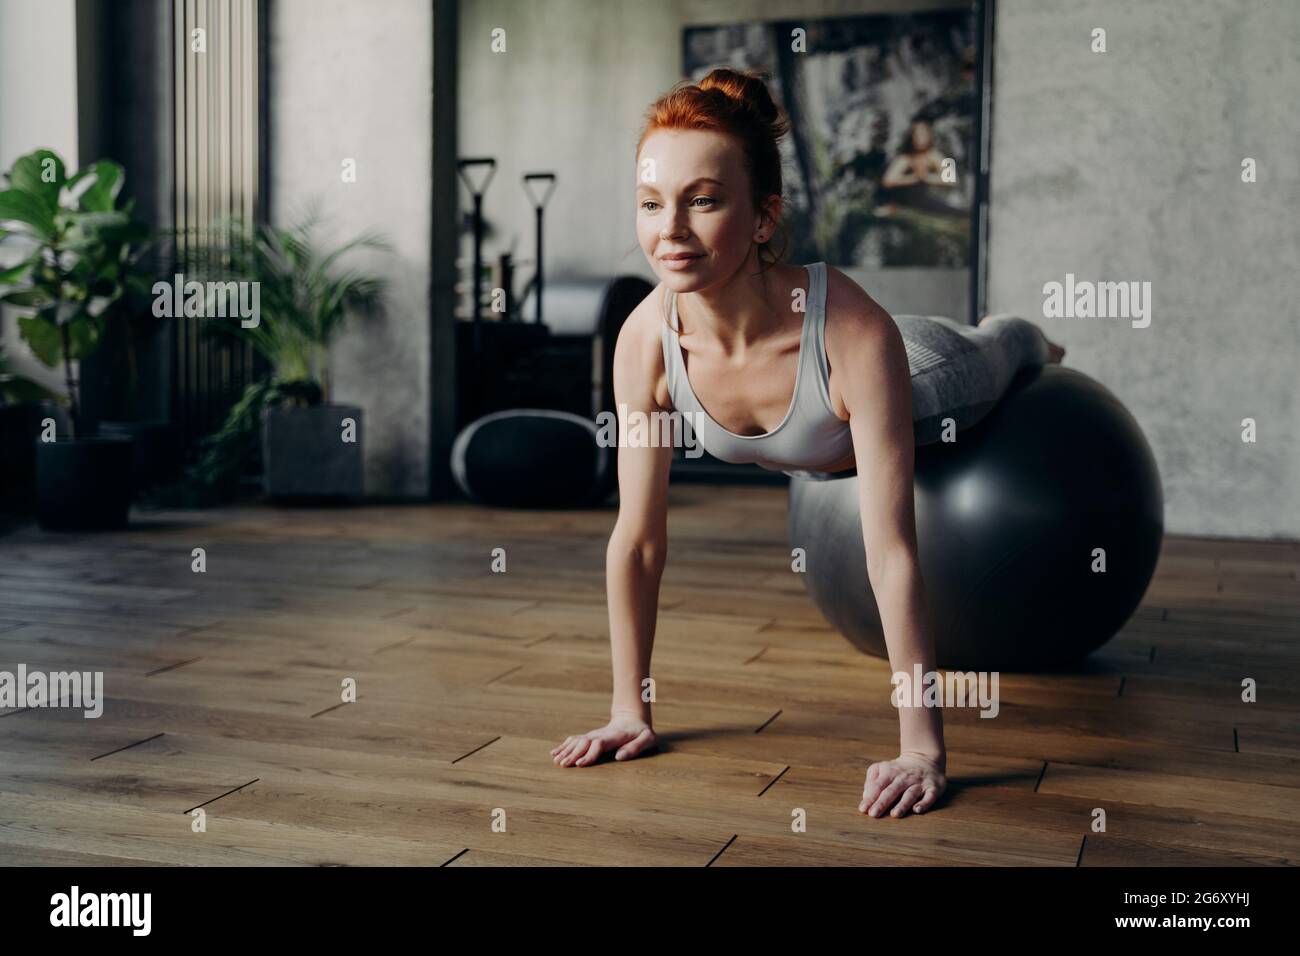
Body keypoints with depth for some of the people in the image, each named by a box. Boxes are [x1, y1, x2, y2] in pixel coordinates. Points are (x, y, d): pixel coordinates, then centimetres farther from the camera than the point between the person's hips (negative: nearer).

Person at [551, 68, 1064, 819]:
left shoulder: (852, 330, -49)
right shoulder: (647, 340, -38)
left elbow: (891, 549, -48)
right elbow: (638, 539, -28)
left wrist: (923, 749, -47)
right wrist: (630, 713, -24)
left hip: (925, 391, -3)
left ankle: (1031, 342, 70)